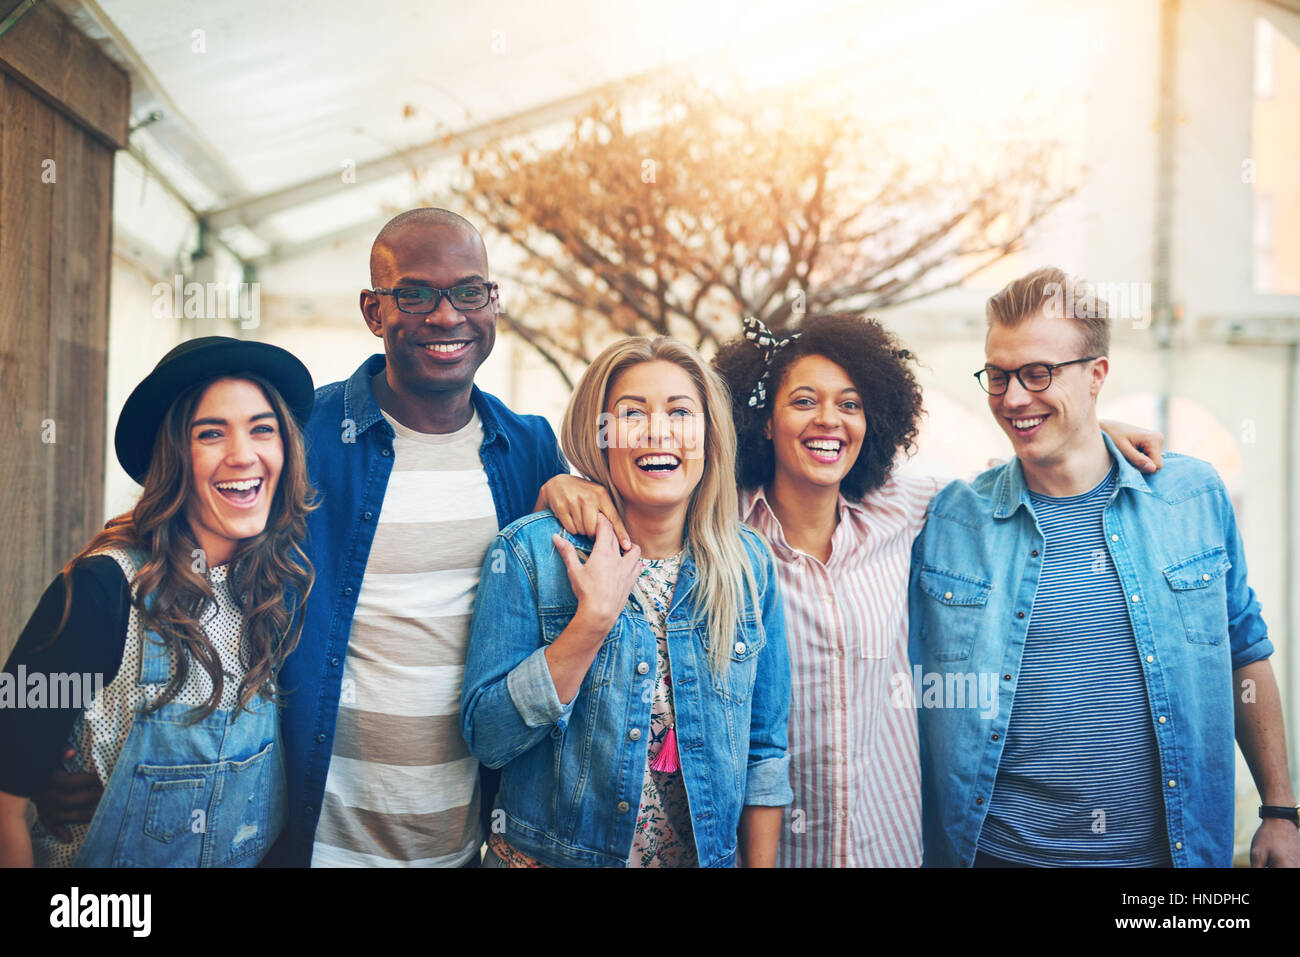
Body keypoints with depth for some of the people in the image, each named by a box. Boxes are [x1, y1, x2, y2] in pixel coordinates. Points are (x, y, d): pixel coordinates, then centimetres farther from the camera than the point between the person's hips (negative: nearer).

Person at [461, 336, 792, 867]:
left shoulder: (748, 564, -4)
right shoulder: (529, 552, -13)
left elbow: (765, 749, 2)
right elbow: (487, 738, -18)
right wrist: (593, 619, -25)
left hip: (706, 853, 3)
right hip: (551, 854, -2)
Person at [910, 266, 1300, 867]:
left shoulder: (1195, 496, 1)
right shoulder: (947, 519, -4)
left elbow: (1245, 654, 10)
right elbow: (912, 689, 3)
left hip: (1171, 846, 2)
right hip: (998, 849, -1)